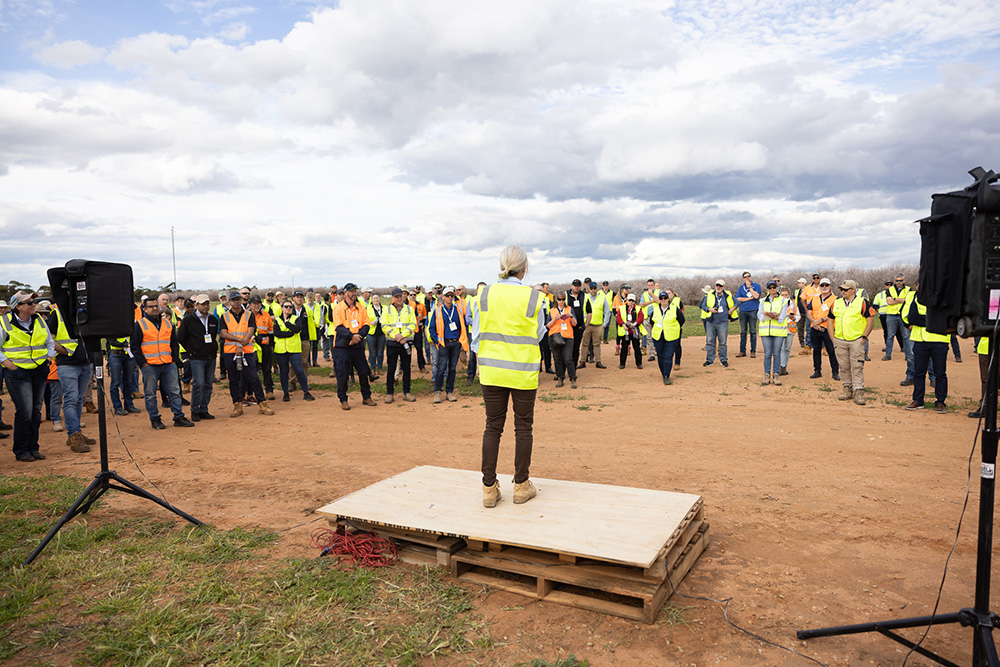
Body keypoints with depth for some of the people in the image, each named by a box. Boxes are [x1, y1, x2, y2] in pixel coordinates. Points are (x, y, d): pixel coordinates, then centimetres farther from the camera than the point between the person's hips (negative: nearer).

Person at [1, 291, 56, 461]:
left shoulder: (39, 320, 9)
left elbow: (49, 342, 20)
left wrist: (48, 359, 8)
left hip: (39, 371, 5)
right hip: (17, 372, -5)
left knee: (36, 410, 7)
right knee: (24, 411, -9)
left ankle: (33, 448, 16)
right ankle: (21, 451, 4)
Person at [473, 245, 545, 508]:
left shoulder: (486, 295, -3)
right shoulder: (533, 297, -9)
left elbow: (476, 335, 2)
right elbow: (539, 334, 3)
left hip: (491, 370, 2)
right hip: (523, 372, -2)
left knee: (493, 427, 10)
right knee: (523, 427, 11)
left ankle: (489, 488, 14)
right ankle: (521, 486, 20)